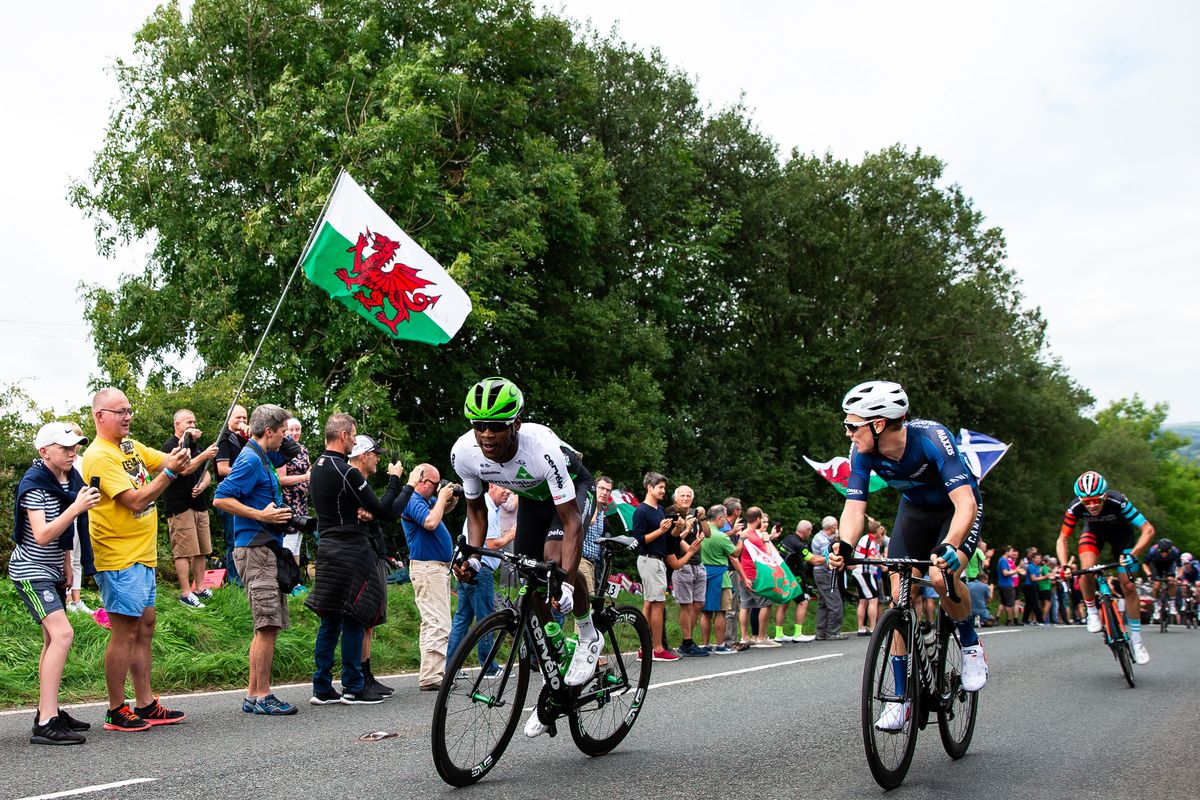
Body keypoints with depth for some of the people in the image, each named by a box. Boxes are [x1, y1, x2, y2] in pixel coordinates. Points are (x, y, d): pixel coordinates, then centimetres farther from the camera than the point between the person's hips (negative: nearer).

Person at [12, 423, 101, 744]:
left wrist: (67, 568, 20)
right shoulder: (34, 484, -19)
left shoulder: (70, 479, 5)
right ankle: (46, 723, -24)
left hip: (53, 571, 9)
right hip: (31, 571, -9)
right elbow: (41, 536, -30)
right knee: (62, 634, -21)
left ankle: (48, 712, 20)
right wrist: (76, 508, -38)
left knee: (53, 639, 11)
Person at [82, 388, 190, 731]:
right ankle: (116, 711, 5)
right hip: (119, 558, -9)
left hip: (142, 555, 9)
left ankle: (146, 704, 19)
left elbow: (167, 461, 11)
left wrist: (183, 451, -10)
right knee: (125, 631, -4)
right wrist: (169, 472, -21)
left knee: (145, 625, 12)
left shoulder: (131, 445, 12)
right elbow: (135, 500, -21)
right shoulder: (100, 456, -16)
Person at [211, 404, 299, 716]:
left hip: (266, 550, 10)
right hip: (254, 548, -10)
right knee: (268, 625, -10)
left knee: (268, 627, 11)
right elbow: (220, 499, -20)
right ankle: (262, 697, -5)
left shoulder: (262, 457, 18)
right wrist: (261, 515, -20)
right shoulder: (250, 460, -12)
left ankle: (253, 695, 16)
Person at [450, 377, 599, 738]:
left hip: (574, 487, -5)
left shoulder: (543, 448, -41)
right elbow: (476, 508, -6)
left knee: (556, 557, -32)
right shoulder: (463, 452, -26)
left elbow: (571, 520, -39)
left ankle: (589, 637, -5)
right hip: (532, 497, 5)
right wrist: (473, 556, -22)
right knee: (533, 587, 0)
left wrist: (567, 584, -48)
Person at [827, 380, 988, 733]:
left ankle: (971, 645, 1)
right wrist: (844, 547, -43)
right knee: (900, 593, -9)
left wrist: (949, 546, -60)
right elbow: (854, 507, -23)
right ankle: (902, 697, -1)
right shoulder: (863, 450, -22)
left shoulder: (931, 437, -37)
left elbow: (966, 503, -43)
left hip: (956, 508, -4)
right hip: (915, 509, 4)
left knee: (942, 577, -29)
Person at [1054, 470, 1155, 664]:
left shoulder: (1118, 503, -39)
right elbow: (1062, 539, -22)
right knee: (1086, 570, -27)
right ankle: (1092, 613, -2)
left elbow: (1148, 530, -38)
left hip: (1120, 532, -1)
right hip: (1094, 531, 1)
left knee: (1128, 585, -6)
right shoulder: (1076, 508, -32)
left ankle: (1136, 639, 7)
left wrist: (1133, 554, -50)